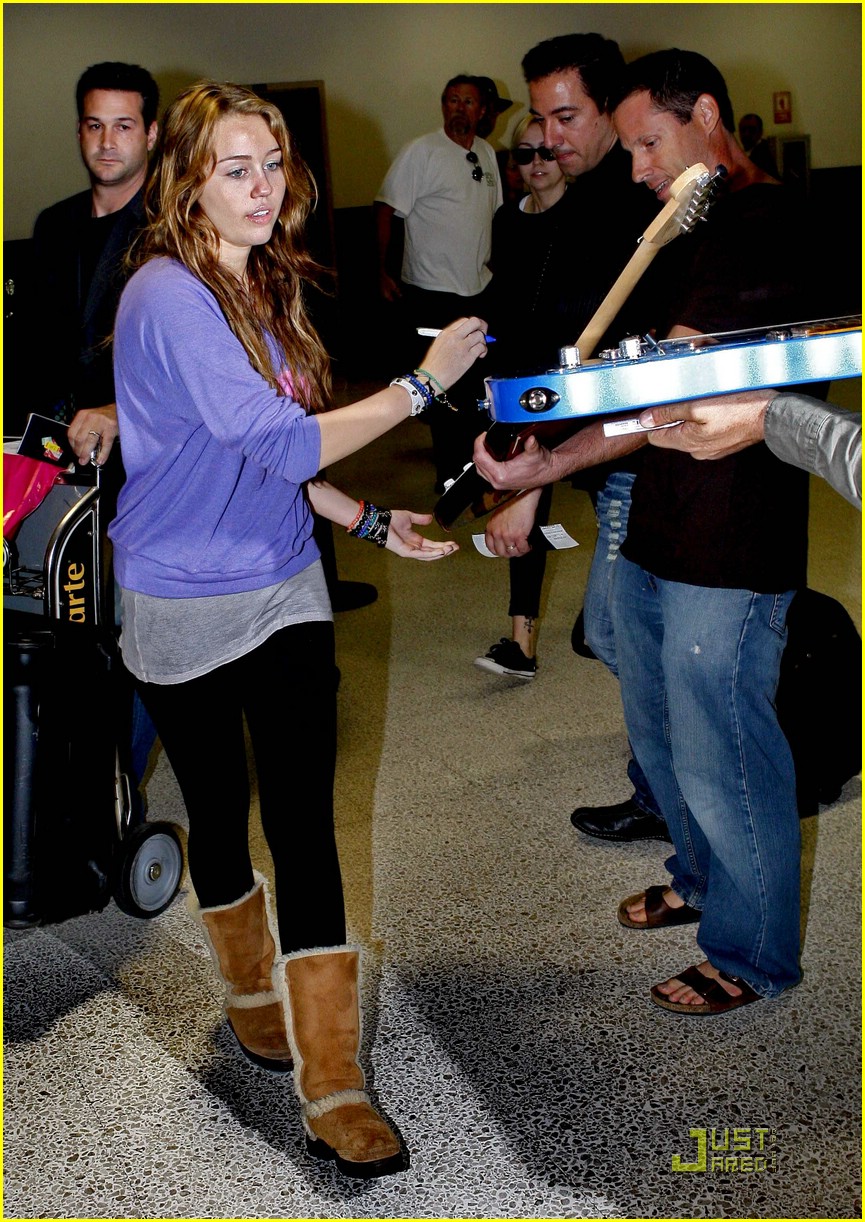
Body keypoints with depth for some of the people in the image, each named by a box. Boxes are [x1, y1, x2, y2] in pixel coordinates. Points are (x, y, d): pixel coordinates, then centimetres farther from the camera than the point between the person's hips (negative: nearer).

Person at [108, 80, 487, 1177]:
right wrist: (421, 384, -18)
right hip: (184, 609, -5)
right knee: (219, 818, 14)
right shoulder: (169, 297, -19)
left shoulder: (263, 285, 7)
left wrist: (372, 522, 7)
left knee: (305, 825, -2)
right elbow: (280, 442, -25)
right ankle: (252, 994, 41)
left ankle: (332, 1088, 5)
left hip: (285, 591, 6)